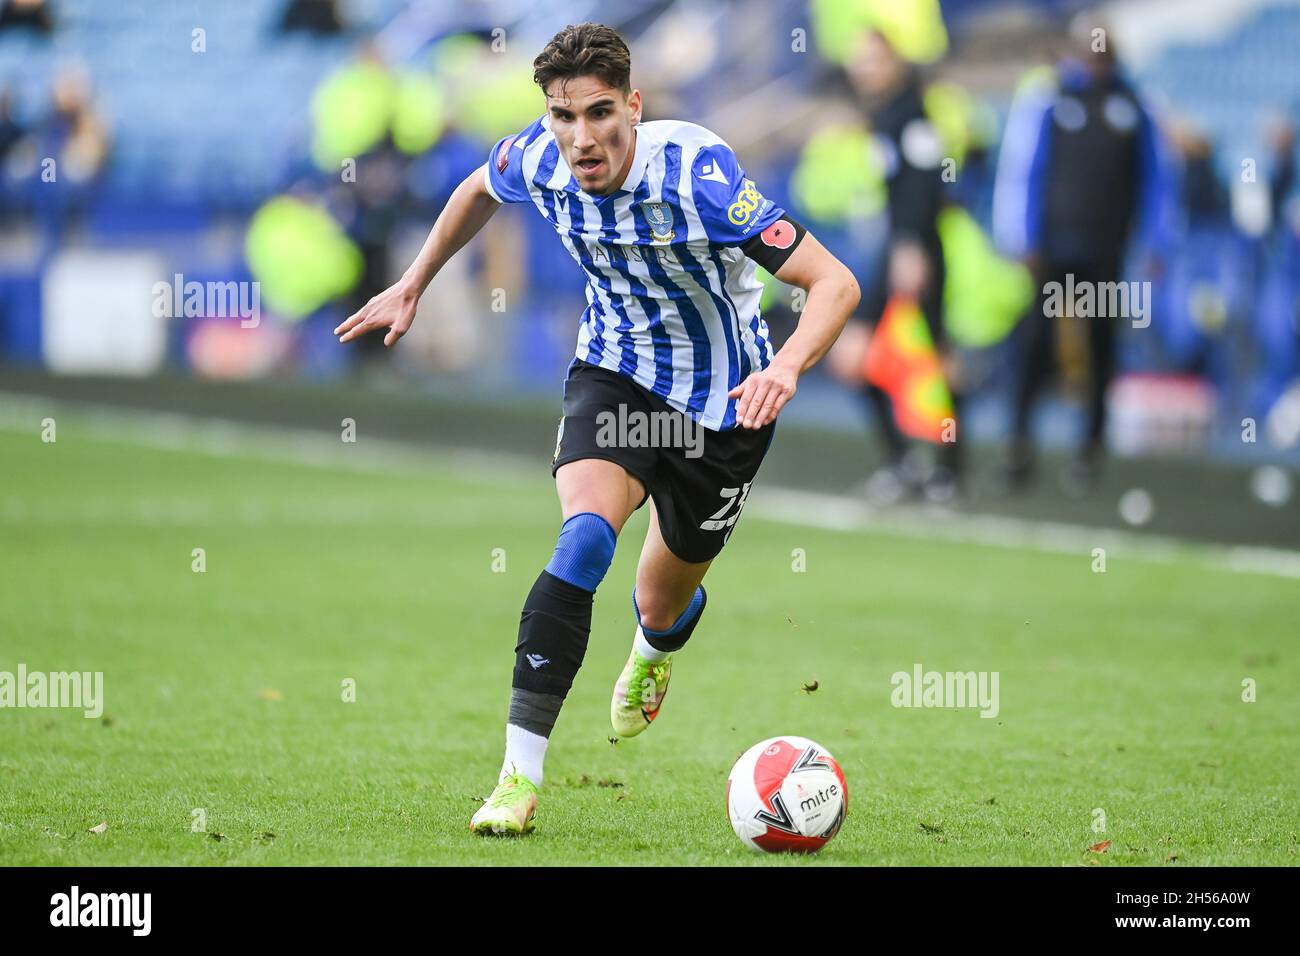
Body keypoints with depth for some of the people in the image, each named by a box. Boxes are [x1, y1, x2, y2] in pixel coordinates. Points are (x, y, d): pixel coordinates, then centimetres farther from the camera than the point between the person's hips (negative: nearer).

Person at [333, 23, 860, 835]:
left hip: (721, 399, -2)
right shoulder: (538, 160, -17)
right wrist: (412, 287, 15)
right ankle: (520, 776, -27)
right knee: (586, 536, -27)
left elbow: (835, 283, -34)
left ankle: (654, 652, 56)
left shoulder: (698, 173, -32)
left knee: (661, 608, 14)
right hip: (614, 371, 2)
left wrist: (785, 368, -51)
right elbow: (479, 191, 11)